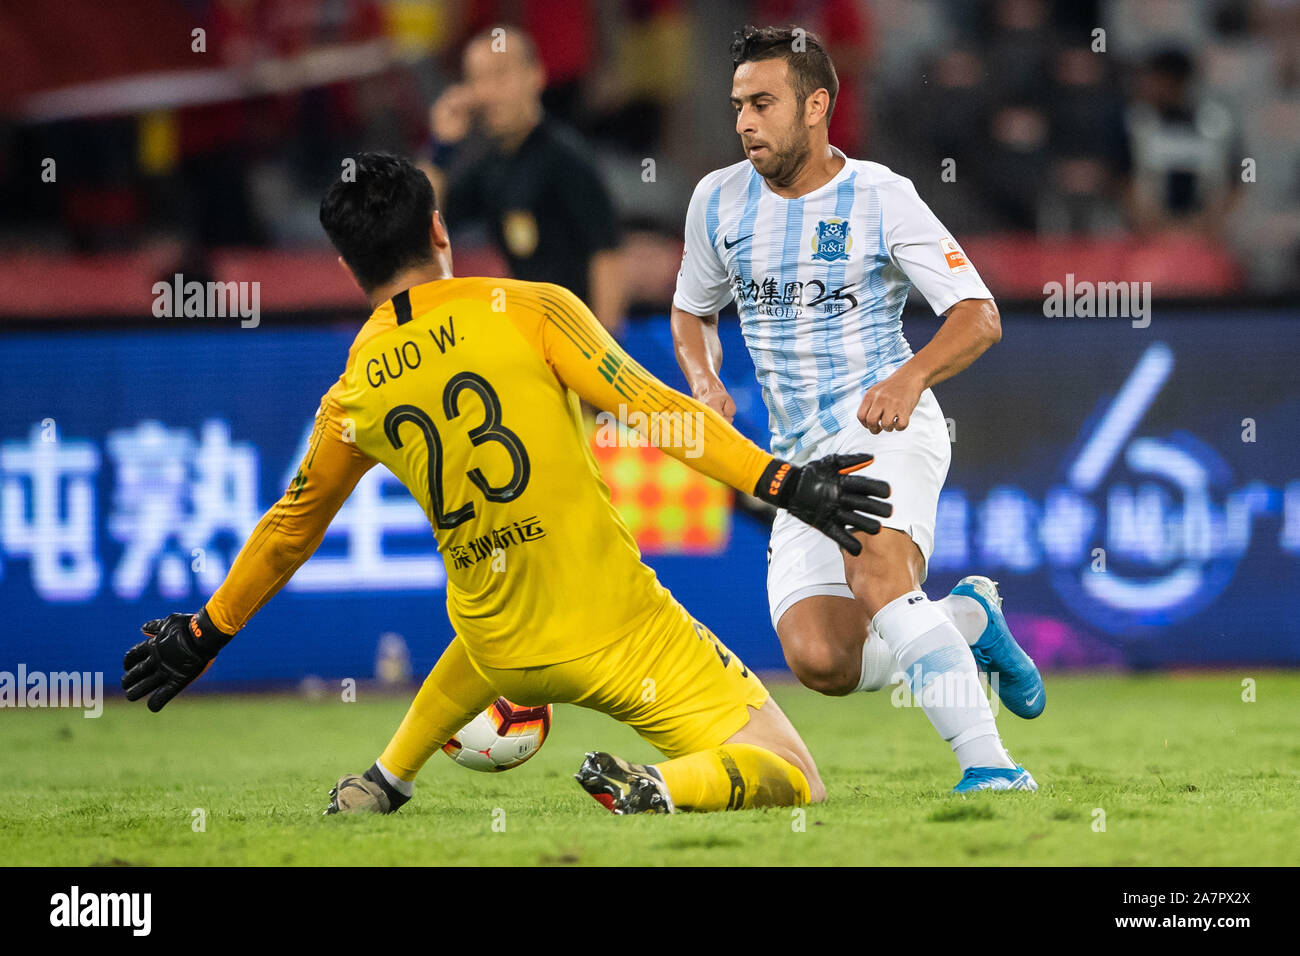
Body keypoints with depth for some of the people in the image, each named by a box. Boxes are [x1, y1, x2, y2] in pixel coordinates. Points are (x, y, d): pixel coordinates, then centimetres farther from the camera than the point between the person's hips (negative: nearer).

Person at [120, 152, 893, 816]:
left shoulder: (352, 398, 6)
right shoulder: (530, 310, -7)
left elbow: (290, 530, 18)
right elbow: (651, 405, -15)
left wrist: (207, 633, 32)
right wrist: (783, 483, -13)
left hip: (507, 658, 5)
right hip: (619, 631, -5)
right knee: (792, 783, -3)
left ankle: (385, 779, 40)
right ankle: (655, 792, -28)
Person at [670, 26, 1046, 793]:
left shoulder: (880, 197, -4)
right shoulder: (720, 200, 9)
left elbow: (979, 317, -6)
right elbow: (692, 310, 25)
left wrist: (914, 374, -26)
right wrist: (704, 380, 2)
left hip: (888, 427, -5)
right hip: (803, 455, 5)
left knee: (876, 574, -35)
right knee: (821, 661, -13)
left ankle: (988, 763, -38)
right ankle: (968, 620, 15)